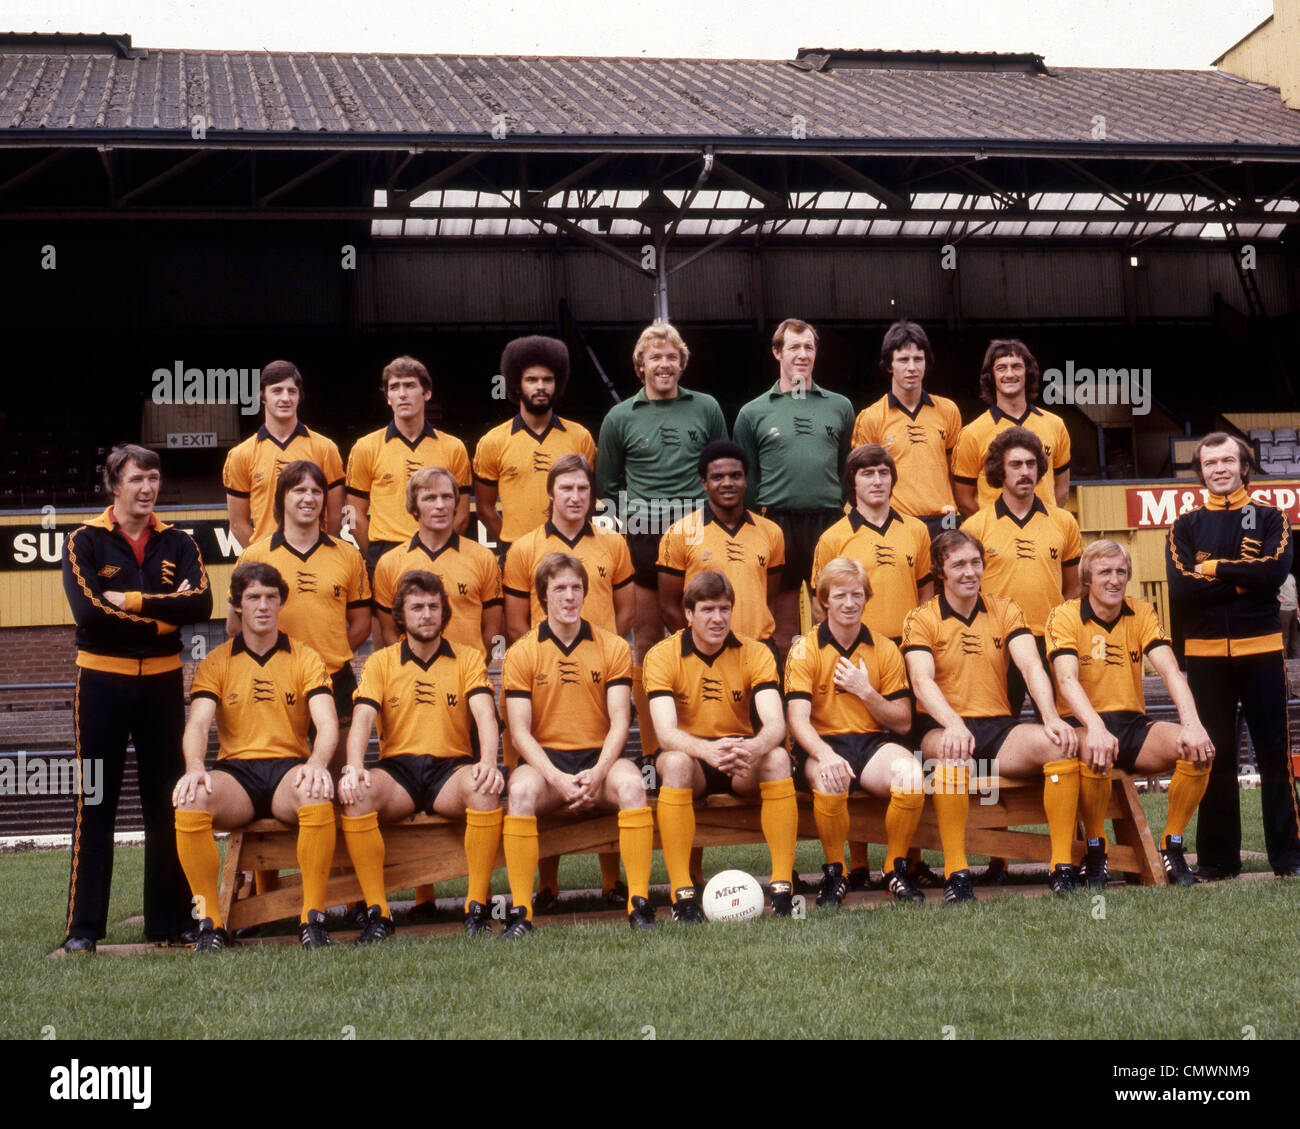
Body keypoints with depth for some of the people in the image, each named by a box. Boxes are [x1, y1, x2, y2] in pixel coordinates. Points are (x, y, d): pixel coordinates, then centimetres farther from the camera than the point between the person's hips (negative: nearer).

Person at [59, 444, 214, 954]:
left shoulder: (178, 544, 7)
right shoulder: (84, 542, -1)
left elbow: (202, 604, -11)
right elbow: (88, 611, -17)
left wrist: (131, 601, -16)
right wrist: (165, 612, -14)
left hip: (162, 681, 3)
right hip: (102, 680, -3)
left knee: (167, 804, 7)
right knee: (94, 806, 0)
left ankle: (170, 918, 16)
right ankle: (83, 926, 5)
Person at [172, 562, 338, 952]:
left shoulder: (304, 659, 11)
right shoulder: (216, 662, 12)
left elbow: (327, 723, -2)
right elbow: (198, 724, -2)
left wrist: (317, 764, -25)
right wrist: (194, 768, -25)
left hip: (289, 766, -1)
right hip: (235, 770, 1)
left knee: (317, 795, -37)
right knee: (190, 801, -33)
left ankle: (313, 919, -26)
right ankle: (210, 923, -22)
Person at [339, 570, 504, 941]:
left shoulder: (468, 658, 11)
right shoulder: (380, 662, 12)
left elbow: (485, 713, -5)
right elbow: (362, 719, -2)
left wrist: (488, 763, -26)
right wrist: (354, 766, -24)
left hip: (451, 769, -1)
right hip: (396, 770, 1)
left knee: (485, 788, -34)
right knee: (353, 791, -31)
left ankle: (477, 907, -25)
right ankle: (377, 912, -24)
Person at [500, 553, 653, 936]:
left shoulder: (614, 648, 6)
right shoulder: (521, 654, 4)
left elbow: (619, 722, -1)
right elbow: (520, 731, -3)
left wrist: (598, 772, -19)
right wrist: (557, 778, -20)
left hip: (600, 757, 0)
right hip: (545, 758, 0)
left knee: (631, 785, -33)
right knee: (521, 790, -34)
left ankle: (639, 903, -29)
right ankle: (519, 912, -29)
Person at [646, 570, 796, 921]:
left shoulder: (755, 654, -3)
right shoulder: (662, 656, -8)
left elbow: (775, 723, -17)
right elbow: (666, 732, -22)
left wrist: (756, 747, -42)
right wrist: (707, 750, -44)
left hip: (742, 764, 2)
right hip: (691, 756, -1)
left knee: (777, 758, -30)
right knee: (675, 762, -36)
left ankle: (783, 886, -28)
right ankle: (682, 892, -33)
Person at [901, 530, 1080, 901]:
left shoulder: (1006, 611, 12)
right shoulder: (922, 619, 3)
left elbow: (1031, 666, -3)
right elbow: (922, 681, -13)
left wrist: (1051, 718, -23)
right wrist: (954, 725, -34)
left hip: (1000, 729, 3)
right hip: (942, 729, -3)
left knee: (1061, 744, -25)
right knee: (954, 752, -39)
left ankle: (1062, 866, -21)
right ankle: (955, 873, -33)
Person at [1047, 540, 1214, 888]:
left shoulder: (1142, 614, 8)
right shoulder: (1065, 616, -4)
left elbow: (1169, 670, -5)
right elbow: (1067, 679, -19)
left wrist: (1191, 724, -23)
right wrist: (1095, 728, -38)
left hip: (1133, 726, 4)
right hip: (1083, 725, -4)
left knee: (1199, 749, -22)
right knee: (1092, 750, -39)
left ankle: (1171, 847, -4)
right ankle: (1095, 852, -16)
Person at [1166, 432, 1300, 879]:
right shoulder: (1185, 527, 9)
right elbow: (1180, 589, -7)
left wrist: (1215, 568, -11)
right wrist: (1244, 580, -11)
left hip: (1261, 649, -1)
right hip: (1206, 653, 1)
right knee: (1215, 758, 6)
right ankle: (1217, 859, 12)